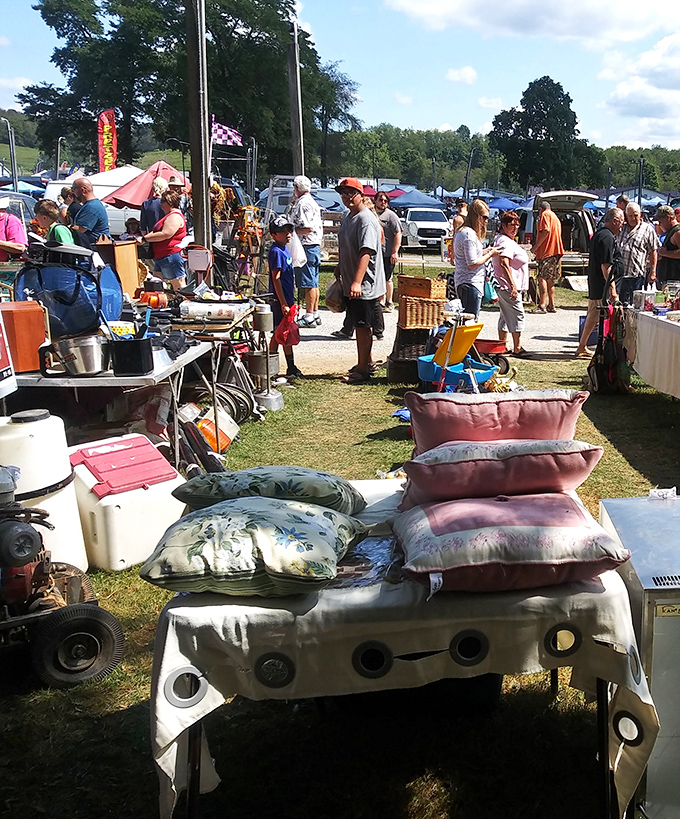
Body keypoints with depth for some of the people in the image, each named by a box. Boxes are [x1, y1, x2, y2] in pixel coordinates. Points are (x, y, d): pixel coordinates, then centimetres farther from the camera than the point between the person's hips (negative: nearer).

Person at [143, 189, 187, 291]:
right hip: (160, 258, 11)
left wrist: (144, 239, -18)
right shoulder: (168, 215, 22)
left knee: (178, 286, -8)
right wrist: (144, 237, 4)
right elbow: (155, 232, 22)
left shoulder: (175, 216, -13)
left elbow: (165, 234, -24)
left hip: (171, 255, -11)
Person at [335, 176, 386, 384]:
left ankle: (363, 369, 4)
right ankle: (367, 363, 30)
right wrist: (339, 273, 28)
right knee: (360, 325, 17)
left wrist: (357, 282, -36)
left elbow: (366, 252, -28)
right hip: (350, 283, 10)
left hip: (365, 286, -10)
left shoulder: (366, 220, -17)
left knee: (363, 326, -4)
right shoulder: (347, 218, 13)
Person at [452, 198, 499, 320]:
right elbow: (472, 264, -19)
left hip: (461, 282, 10)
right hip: (471, 283, -10)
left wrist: (484, 251, 14)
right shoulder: (469, 234, -17)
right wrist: (490, 254, -8)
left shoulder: (461, 232, 15)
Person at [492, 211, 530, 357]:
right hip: (508, 286, -11)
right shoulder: (505, 242, -16)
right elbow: (504, 264, -28)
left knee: (505, 316, 14)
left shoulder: (500, 239, 19)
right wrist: (513, 285, -31)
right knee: (517, 315, -8)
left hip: (503, 286, 11)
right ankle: (517, 348, -6)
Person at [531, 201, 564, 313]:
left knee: (542, 278, -12)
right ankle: (551, 306, 16)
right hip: (556, 252, 9)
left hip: (547, 252, -9)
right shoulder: (555, 217, 26)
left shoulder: (545, 215, -2)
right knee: (549, 280, 14)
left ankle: (542, 306, -19)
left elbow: (546, 231, -17)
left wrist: (536, 246, -14)